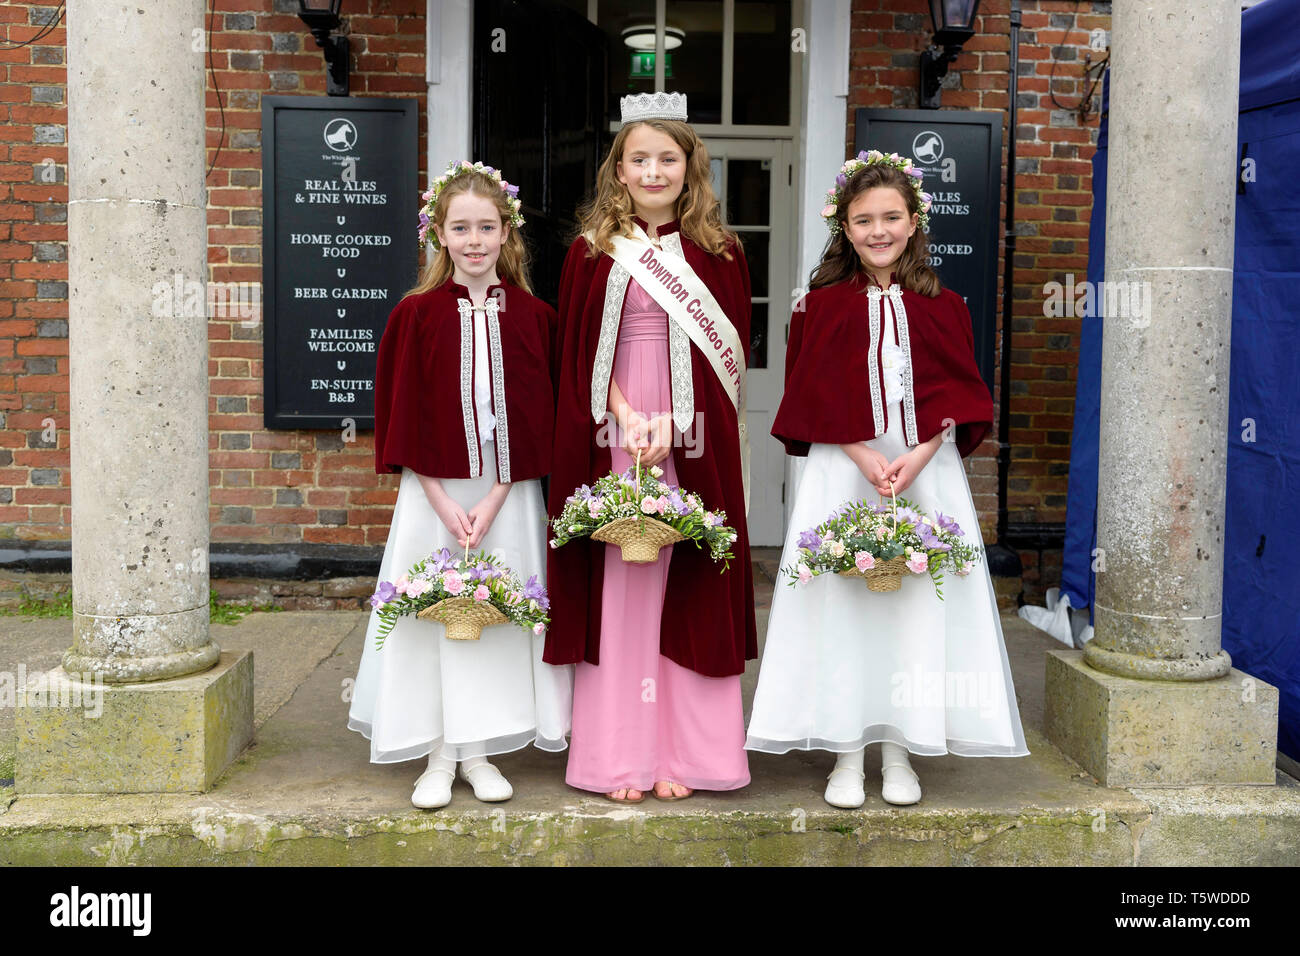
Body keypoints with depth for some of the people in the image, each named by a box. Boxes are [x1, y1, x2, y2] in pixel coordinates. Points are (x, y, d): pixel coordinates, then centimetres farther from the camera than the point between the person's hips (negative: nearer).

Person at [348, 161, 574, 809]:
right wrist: (444, 504, -10)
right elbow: (402, 416, -3)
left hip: (508, 495, 1)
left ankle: (478, 751, 21)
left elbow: (535, 420, -2)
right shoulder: (416, 314, -2)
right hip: (433, 495, -1)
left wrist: (493, 500, -11)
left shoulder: (532, 317, 1)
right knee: (434, 615, 3)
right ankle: (438, 757, 17)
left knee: (496, 616, 6)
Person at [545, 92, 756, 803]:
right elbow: (586, 352, 2)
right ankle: (619, 755, 10)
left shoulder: (718, 253, 7)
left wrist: (674, 422, -12)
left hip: (695, 444, 1)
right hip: (615, 436, -1)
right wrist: (628, 421, -13)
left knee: (686, 587, 3)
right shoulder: (594, 252, 5)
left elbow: (727, 351, 1)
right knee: (619, 584, 1)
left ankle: (681, 752, 13)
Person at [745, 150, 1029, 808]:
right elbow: (813, 399, -2)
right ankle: (846, 753, 12)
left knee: (919, 601, 3)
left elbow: (955, 396, 3)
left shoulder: (941, 306, 7)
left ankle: (900, 752, 17)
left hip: (927, 471, 2)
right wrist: (866, 457, -15)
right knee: (840, 600, -1)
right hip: (841, 470, -1)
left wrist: (916, 458, -14)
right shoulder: (823, 305, 3)